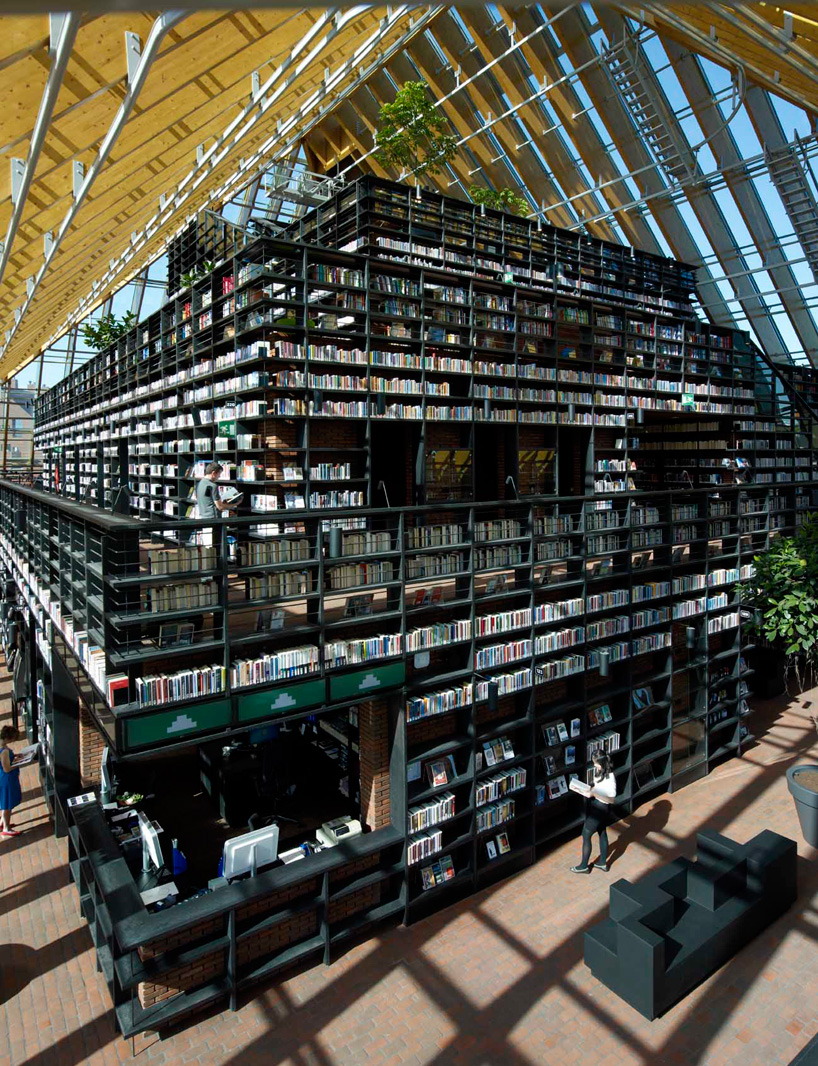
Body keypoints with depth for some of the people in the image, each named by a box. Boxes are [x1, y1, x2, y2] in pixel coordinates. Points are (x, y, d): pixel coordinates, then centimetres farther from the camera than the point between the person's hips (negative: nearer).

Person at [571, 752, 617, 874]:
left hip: (600, 809, -9)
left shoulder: (610, 778, -28)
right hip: (595, 806, 9)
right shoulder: (599, 771, -1)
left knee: (586, 835, 4)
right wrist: (589, 788, -4)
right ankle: (603, 863, 38)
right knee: (602, 833, 22)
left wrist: (595, 794, -31)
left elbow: (611, 799, -25)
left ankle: (584, 866, 19)